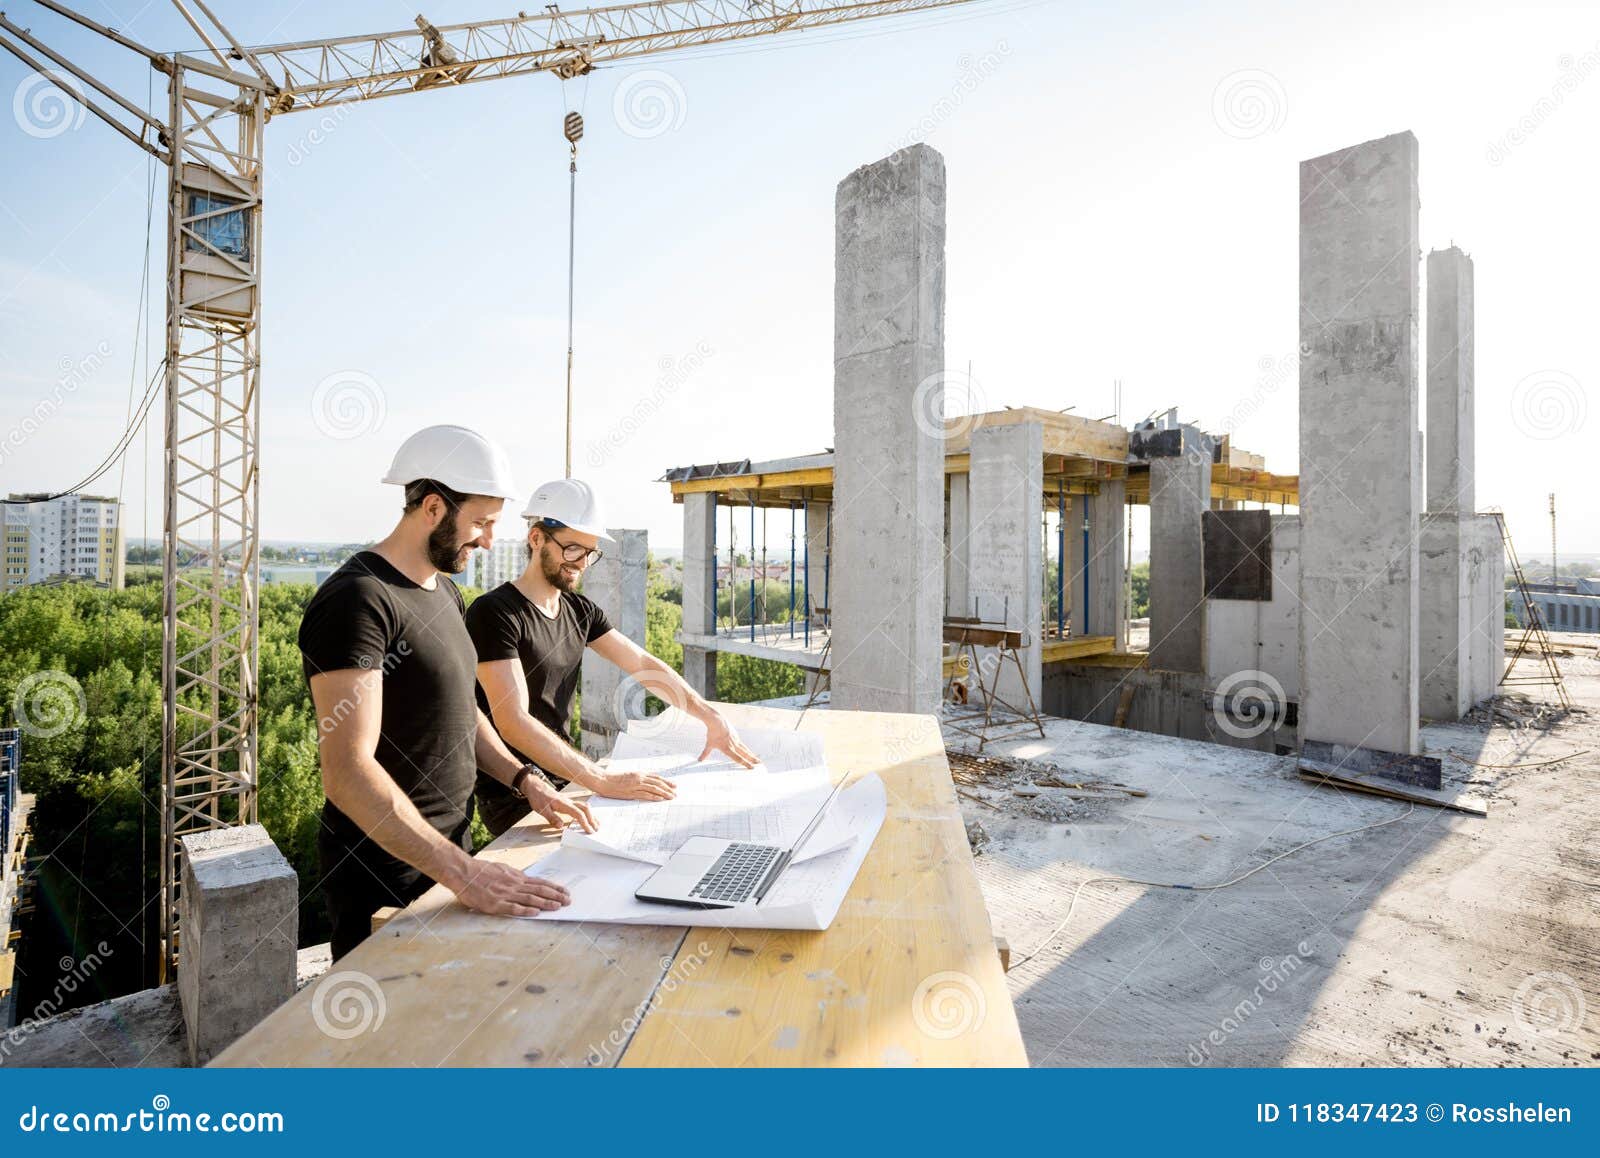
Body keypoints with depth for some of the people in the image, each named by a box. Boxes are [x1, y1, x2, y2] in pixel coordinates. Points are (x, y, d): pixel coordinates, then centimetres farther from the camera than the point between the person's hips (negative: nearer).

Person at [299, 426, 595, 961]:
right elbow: (349, 772, -30)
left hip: (448, 841, 9)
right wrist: (461, 872, -34)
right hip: (386, 867, -9)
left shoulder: (444, 592, 7)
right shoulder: (358, 601, -23)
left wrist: (524, 779, 3)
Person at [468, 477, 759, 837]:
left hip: (563, 777, 7)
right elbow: (514, 723, -27)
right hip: (513, 797, -7)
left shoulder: (579, 610, 6)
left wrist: (711, 717, 0)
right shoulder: (493, 613, -17)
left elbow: (643, 664, 9)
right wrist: (602, 780, -33)